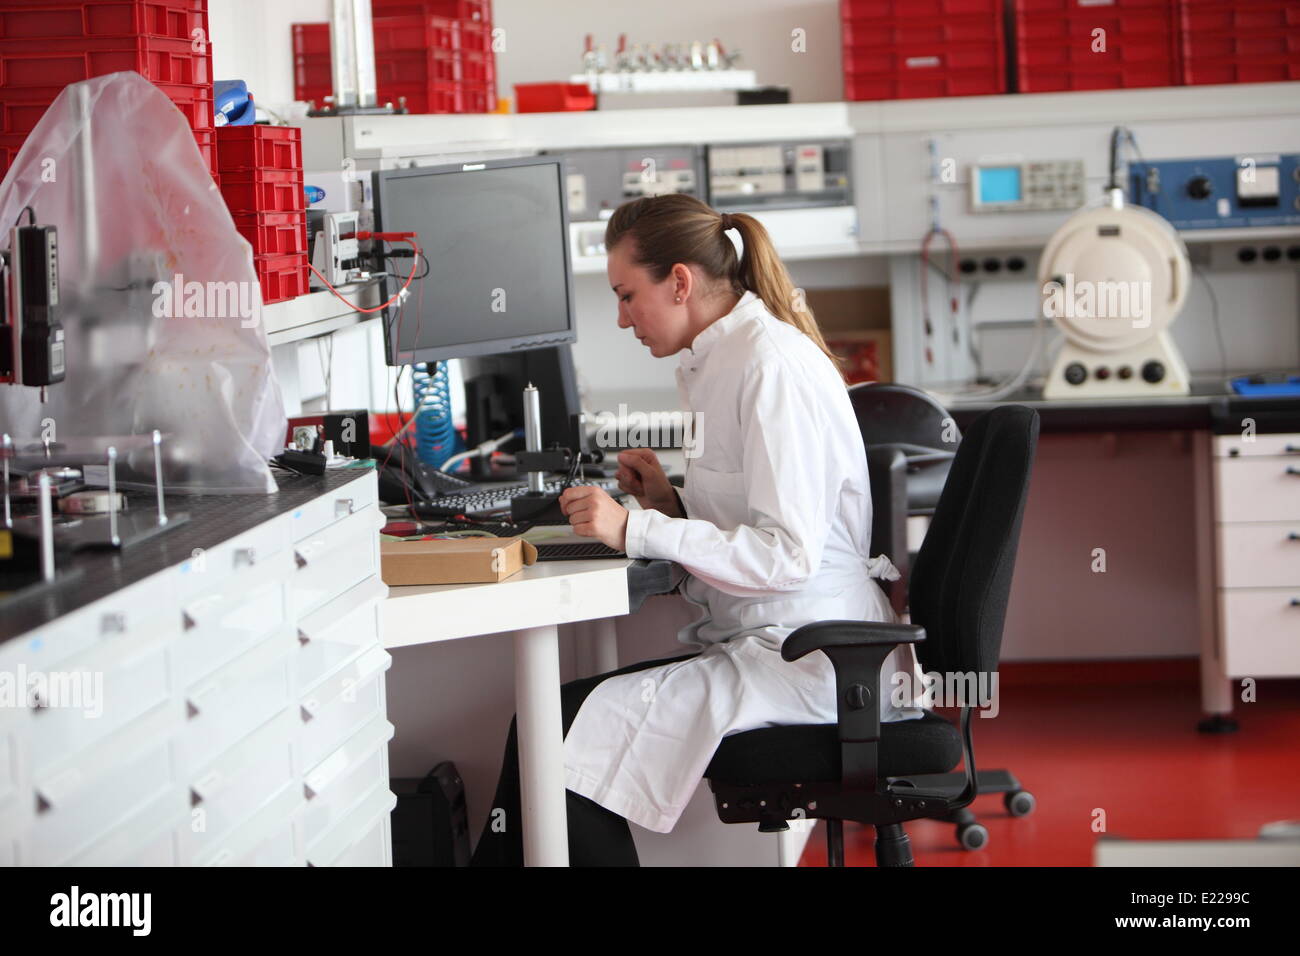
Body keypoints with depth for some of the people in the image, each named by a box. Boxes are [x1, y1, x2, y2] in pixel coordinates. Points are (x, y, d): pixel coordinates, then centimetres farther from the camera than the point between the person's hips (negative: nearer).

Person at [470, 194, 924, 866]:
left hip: (804, 658, -10)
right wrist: (671, 503, 6)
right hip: (762, 641, 10)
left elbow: (788, 554, -21)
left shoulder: (773, 366, -14)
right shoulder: (721, 362, 16)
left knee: (560, 732, -20)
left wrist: (637, 530, -21)